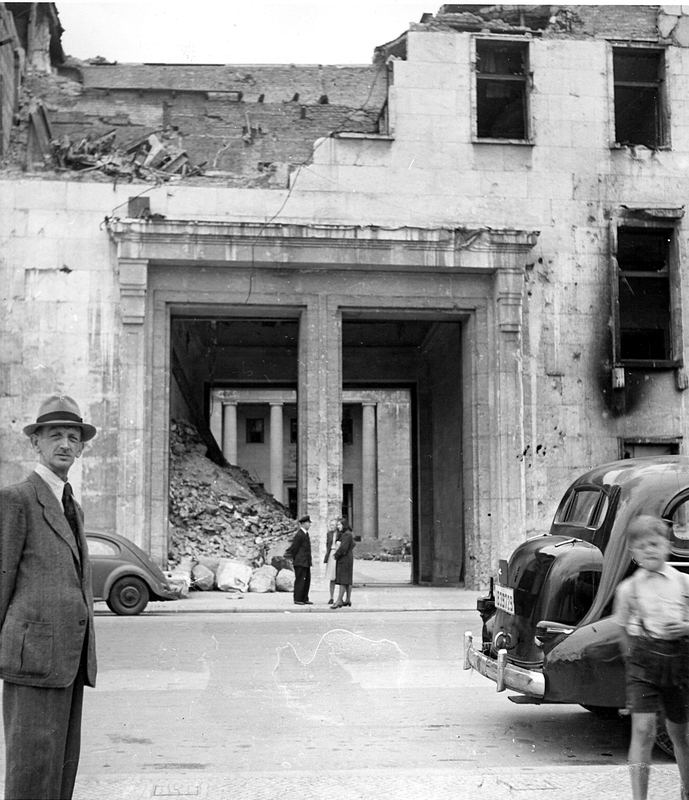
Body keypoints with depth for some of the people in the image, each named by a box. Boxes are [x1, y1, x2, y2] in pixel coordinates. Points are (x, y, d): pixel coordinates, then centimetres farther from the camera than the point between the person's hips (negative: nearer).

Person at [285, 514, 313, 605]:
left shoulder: (305, 534, 15)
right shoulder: (299, 535, -16)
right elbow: (294, 547, -12)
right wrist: (295, 559, -3)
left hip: (306, 563, 9)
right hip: (300, 563, -9)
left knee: (307, 580, 10)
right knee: (300, 580, -5)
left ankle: (305, 599, 16)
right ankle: (297, 600, 1)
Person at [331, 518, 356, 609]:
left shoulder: (346, 534, -16)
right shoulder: (346, 534, 15)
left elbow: (343, 547, -22)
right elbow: (353, 544, 26)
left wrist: (336, 555, -10)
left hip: (344, 559, -10)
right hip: (347, 558, 10)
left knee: (343, 580, -12)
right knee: (347, 581, 11)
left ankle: (339, 601, -15)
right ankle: (348, 600, 14)